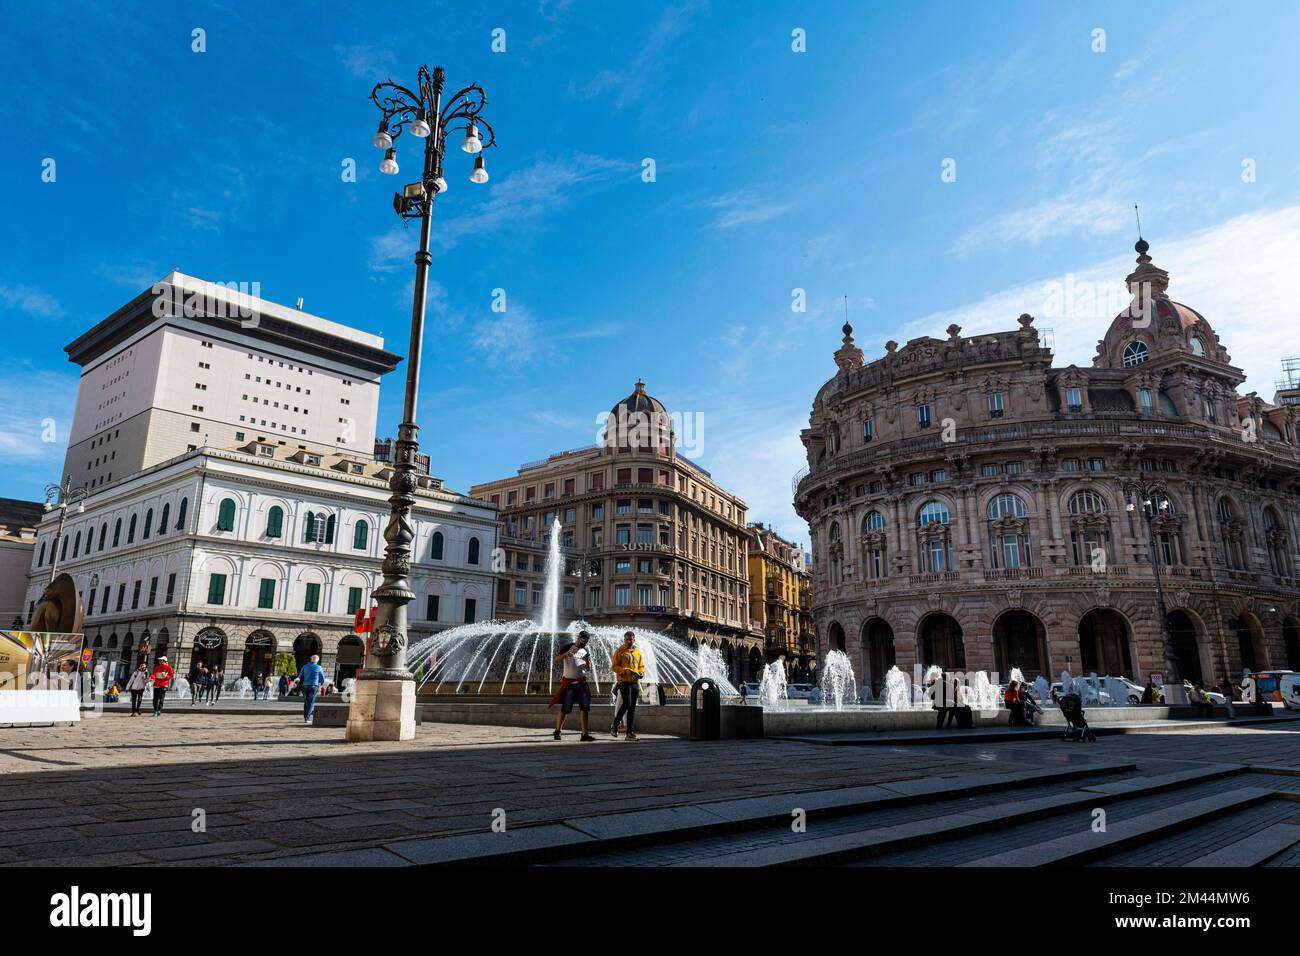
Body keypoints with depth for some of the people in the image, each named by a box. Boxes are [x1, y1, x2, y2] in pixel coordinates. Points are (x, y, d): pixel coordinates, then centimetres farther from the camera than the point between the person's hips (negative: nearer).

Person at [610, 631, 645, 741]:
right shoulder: (619, 651, -1)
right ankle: (614, 725, 3)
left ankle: (630, 733, 8)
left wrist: (641, 673, -3)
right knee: (627, 703, -17)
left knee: (632, 707, 5)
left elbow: (641, 666, 19)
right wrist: (627, 671, -20)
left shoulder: (637, 651, 13)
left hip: (635, 682, 5)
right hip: (624, 681, -5)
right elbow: (614, 666, -7)